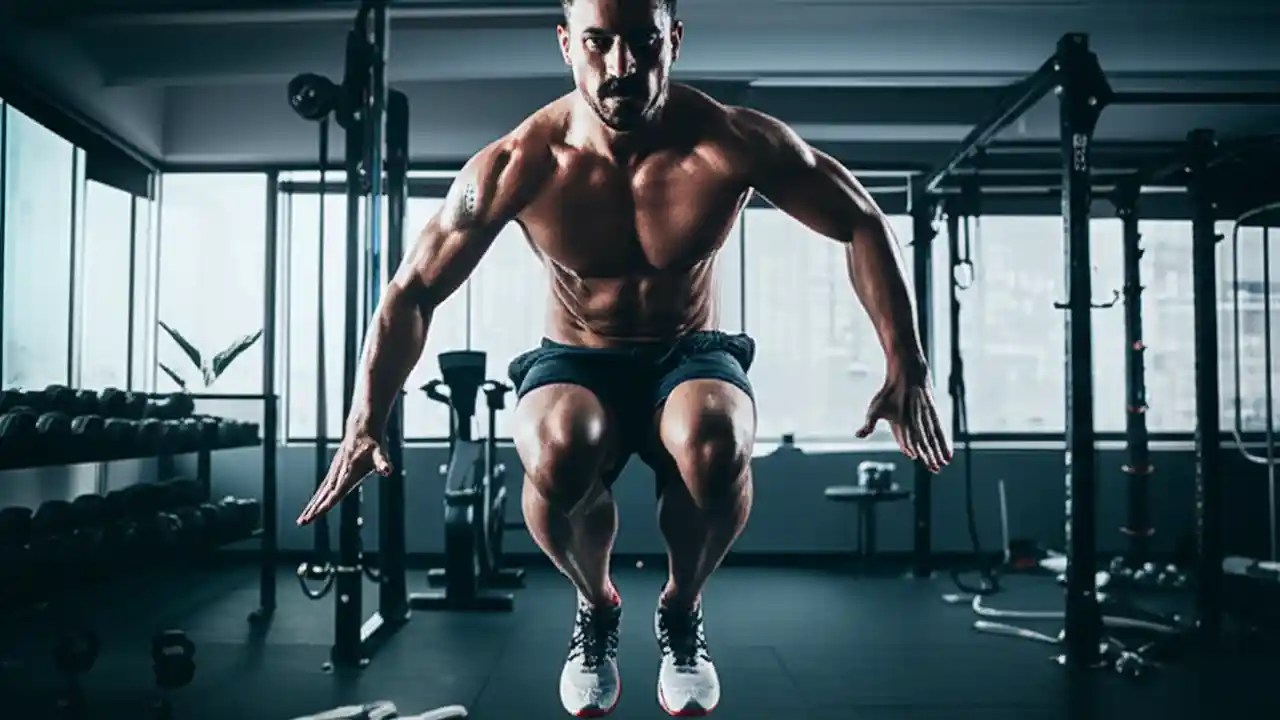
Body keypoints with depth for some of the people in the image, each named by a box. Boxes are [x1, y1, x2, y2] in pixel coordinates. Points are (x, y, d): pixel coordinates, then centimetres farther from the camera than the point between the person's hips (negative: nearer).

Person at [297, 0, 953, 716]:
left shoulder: (735, 144, -17)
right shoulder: (515, 166, -16)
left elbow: (864, 225, -7)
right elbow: (414, 291, -8)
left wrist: (907, 370, -14)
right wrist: (366, 424, -17)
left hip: (691, 357, 0)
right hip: (574, 364, 0)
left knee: (715, 445, -37)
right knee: (556, 456, -36)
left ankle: (682, 610, -1)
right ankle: (596, 605, 1)